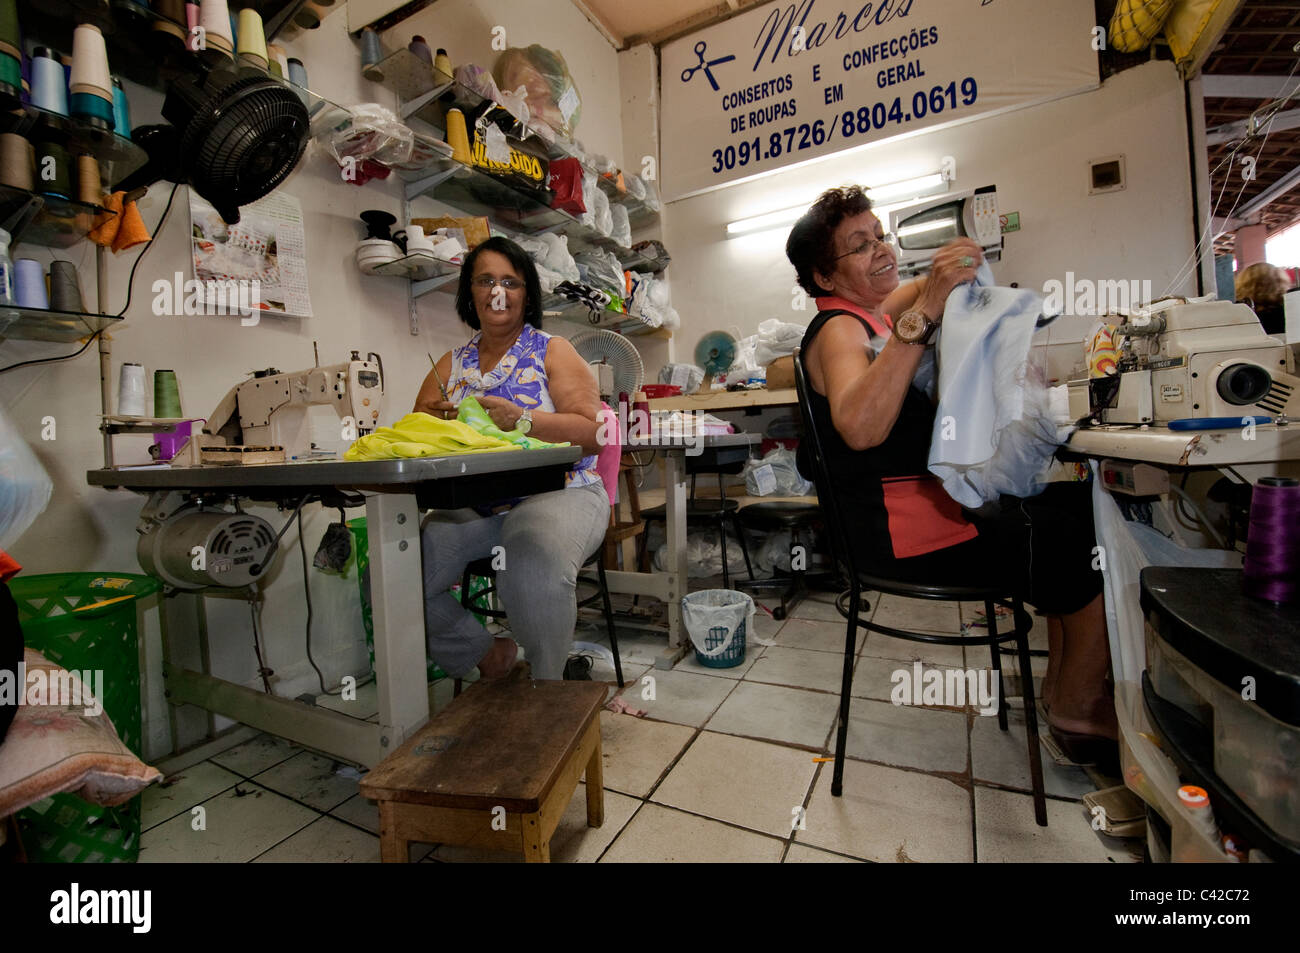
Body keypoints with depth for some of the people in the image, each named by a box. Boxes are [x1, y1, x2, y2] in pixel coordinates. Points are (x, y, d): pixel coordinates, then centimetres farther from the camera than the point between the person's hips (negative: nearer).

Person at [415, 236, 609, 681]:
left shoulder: (552, 351, 6)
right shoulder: (453, 363, 18)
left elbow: (592, 433, -6)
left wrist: (520, 419, -19)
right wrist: (435, 417, -9)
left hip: (556, 494, -4)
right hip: (473, 506, 5)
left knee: (533, 573, -35)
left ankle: (547, 684, -6)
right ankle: (488, 654, 7)